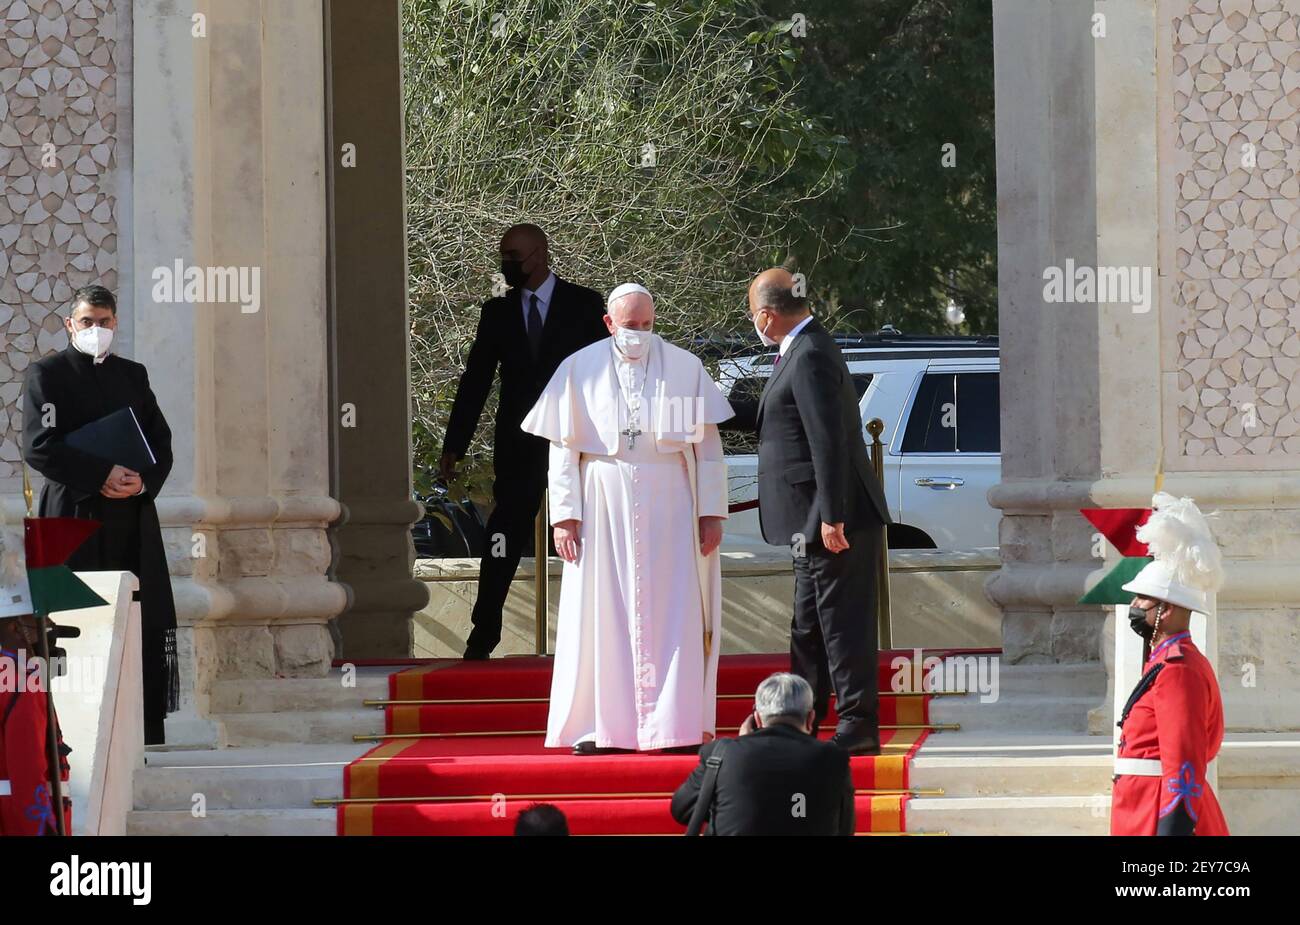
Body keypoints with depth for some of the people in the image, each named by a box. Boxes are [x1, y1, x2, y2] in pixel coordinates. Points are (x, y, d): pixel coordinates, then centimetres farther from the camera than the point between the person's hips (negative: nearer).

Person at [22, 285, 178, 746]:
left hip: (134, 517, 5)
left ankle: (149, 737, 2)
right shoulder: (47, 374, 3)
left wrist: (144, 481, -6)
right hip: (77, 517, -4)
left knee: (149, 630, -1)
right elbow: (38, 445, -9)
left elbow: (161, 442, 16)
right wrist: (102, 476, -16)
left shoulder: (132, 375, 18)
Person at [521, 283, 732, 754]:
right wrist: (564, 515, -4)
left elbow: (707, 446, 5)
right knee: (602, 612, -2)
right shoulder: (580, 370, 3)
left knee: (671, 614, -2)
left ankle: (675, 725, 1)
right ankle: (601, 725, 2)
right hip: (603, 505, 0)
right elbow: (564, 449, 3)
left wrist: (712, 511, 0)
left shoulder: (685, 368, 4)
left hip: (668, 505, 0)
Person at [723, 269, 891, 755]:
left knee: (842, 623, -5)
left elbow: (829, 441, -24)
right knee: (810, 628, 17)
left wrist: (831, 517, -25)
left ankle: (859, 727, -1)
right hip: (817, 521, 11)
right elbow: (770, 417, 28)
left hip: (835, 520, -11)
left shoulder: (810, 358, -19)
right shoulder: (803, 351, 15)